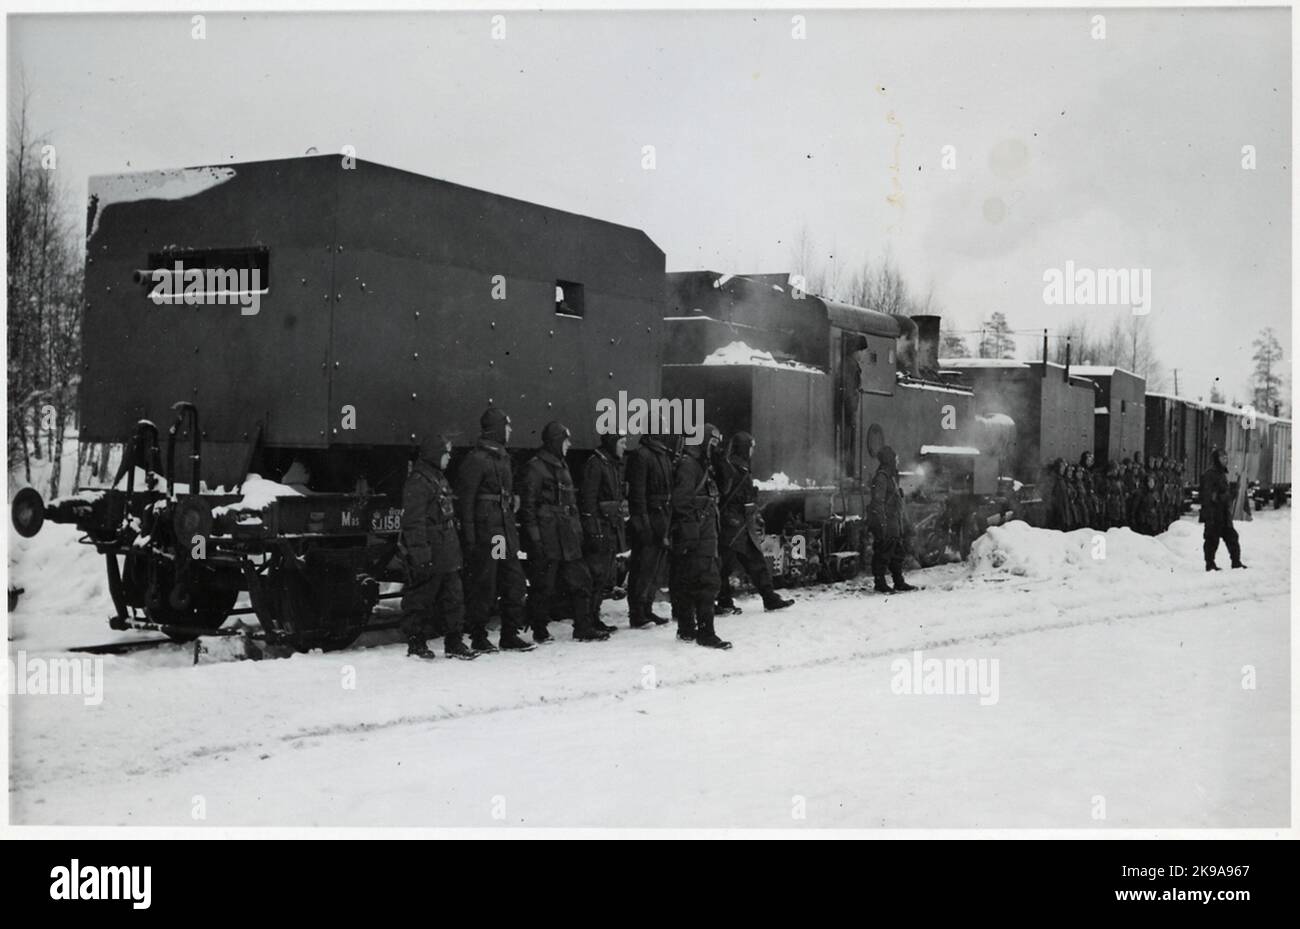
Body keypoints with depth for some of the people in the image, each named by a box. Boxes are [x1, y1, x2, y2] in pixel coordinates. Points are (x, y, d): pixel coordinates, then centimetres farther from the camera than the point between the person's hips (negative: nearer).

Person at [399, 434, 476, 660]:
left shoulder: (438, 478, 17)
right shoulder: (417, 481, -14)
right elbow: (413, 520, -19)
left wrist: (454, 548, 23)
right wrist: (419, 552, -23)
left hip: (447, 554, 10)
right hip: (429, 556, -10)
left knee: (453, 597, 11)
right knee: (420, 599, 1)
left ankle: (454, 642, 17)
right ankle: (416, 643, 9)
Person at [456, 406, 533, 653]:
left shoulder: (503, 457, 17)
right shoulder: (475, 459, -10)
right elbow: (465, 500, -13)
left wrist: (513, 529, 17)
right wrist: (469, 536, -18)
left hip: (505, 530, 8)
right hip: (485, 531, -8)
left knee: (514, 581, 7)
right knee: (484, 586, -2)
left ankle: (510, 634, 14)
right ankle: (478, 637, 7)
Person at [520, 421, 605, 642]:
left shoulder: (561, 466, 18)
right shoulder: (535, 467, -9)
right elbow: (528, 504, -14)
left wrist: (578, 530, 17)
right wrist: (534, 537, -18)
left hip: (567, 538, 9)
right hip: (546, 538, -9)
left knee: (580, 580, 7)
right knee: (543, 585, -1)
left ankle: (584, 628, 11)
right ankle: (539, 631, 9)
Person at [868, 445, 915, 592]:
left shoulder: (891, 476, 17)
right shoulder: (881, 477, -15)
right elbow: (877, 503, -20)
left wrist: (903, 520, 23)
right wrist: (882, 523, -24)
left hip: (895, 524, 10)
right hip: (886, 525, -10)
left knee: (898, 553, 14)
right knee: (882, 554, -4)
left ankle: (899, 582, 22)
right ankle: (880, 584, 2)